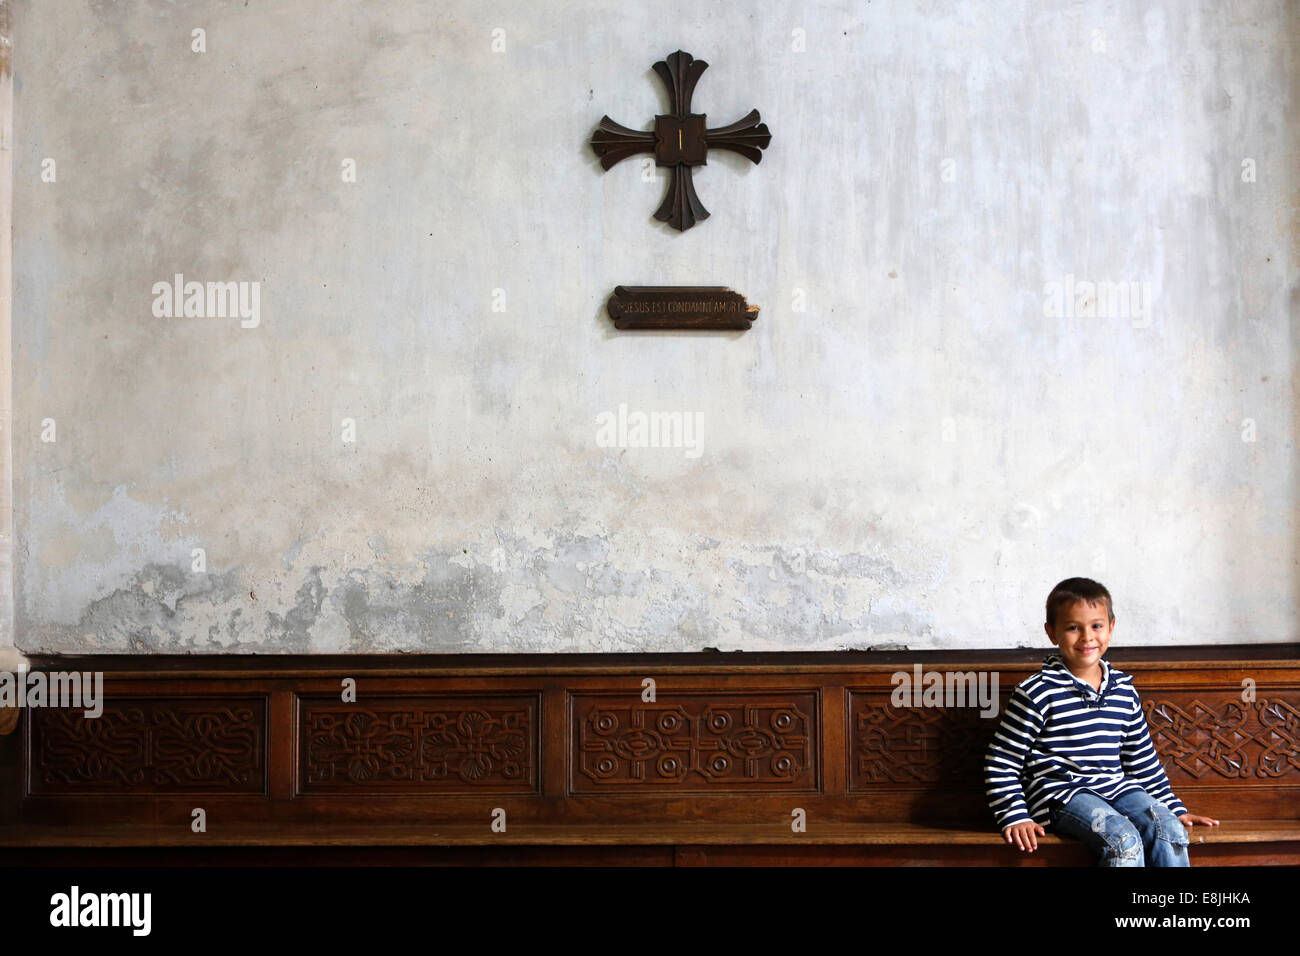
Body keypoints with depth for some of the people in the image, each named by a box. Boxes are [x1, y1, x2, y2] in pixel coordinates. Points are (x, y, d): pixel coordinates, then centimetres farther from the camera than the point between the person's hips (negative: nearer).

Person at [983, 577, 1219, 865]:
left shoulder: (1124, 690, 10)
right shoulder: (1036, 693, -7)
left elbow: (1142, 758, 21)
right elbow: (1000, 763, -5)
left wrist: (1173, 807, 21)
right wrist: (1015, 817, -13)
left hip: (1116, 786, 6)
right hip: (1062, 793, -5)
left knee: (1170, 830, -21)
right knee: (1123, 840, -29)